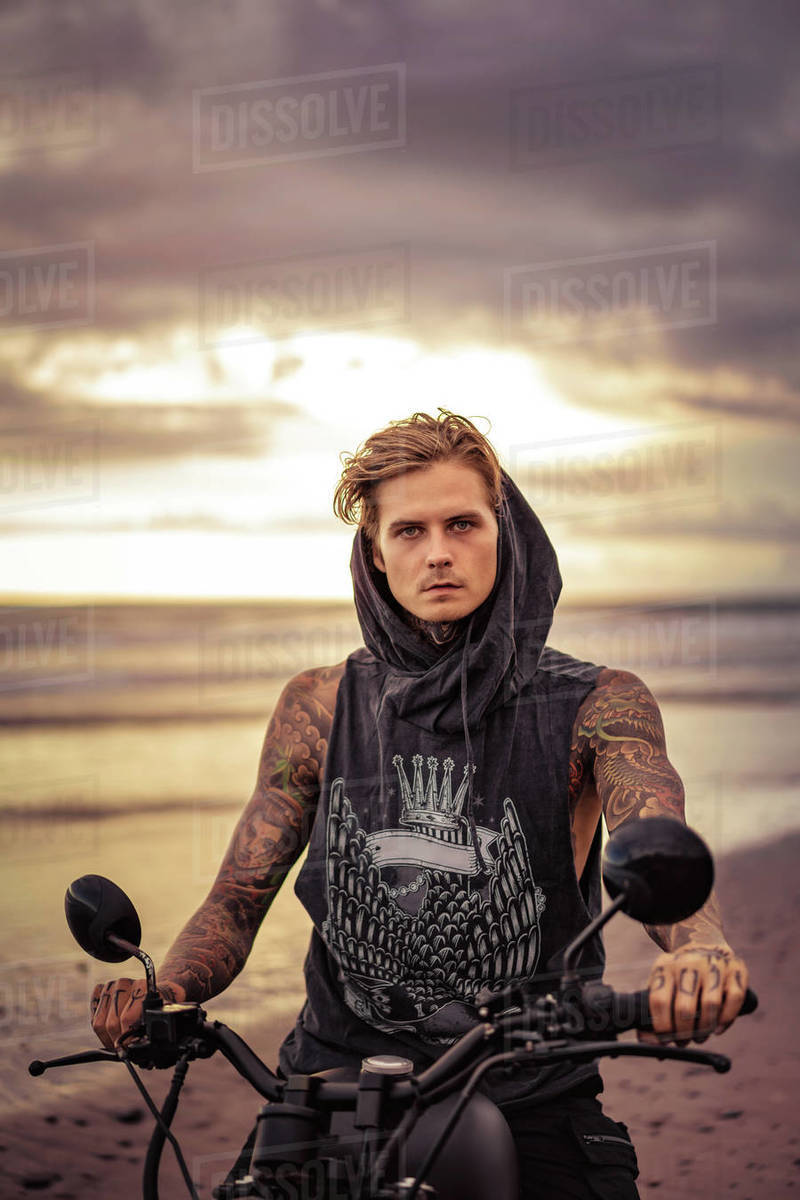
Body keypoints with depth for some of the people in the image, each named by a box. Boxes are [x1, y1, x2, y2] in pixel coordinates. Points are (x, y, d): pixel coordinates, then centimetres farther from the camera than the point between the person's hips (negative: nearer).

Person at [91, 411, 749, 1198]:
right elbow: (238, 895, 7)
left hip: (528, 1110, -1)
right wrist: (166, 990, -16)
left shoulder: (593, 705, 2)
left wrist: (697, 948, -41)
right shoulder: (321, 707, 9)